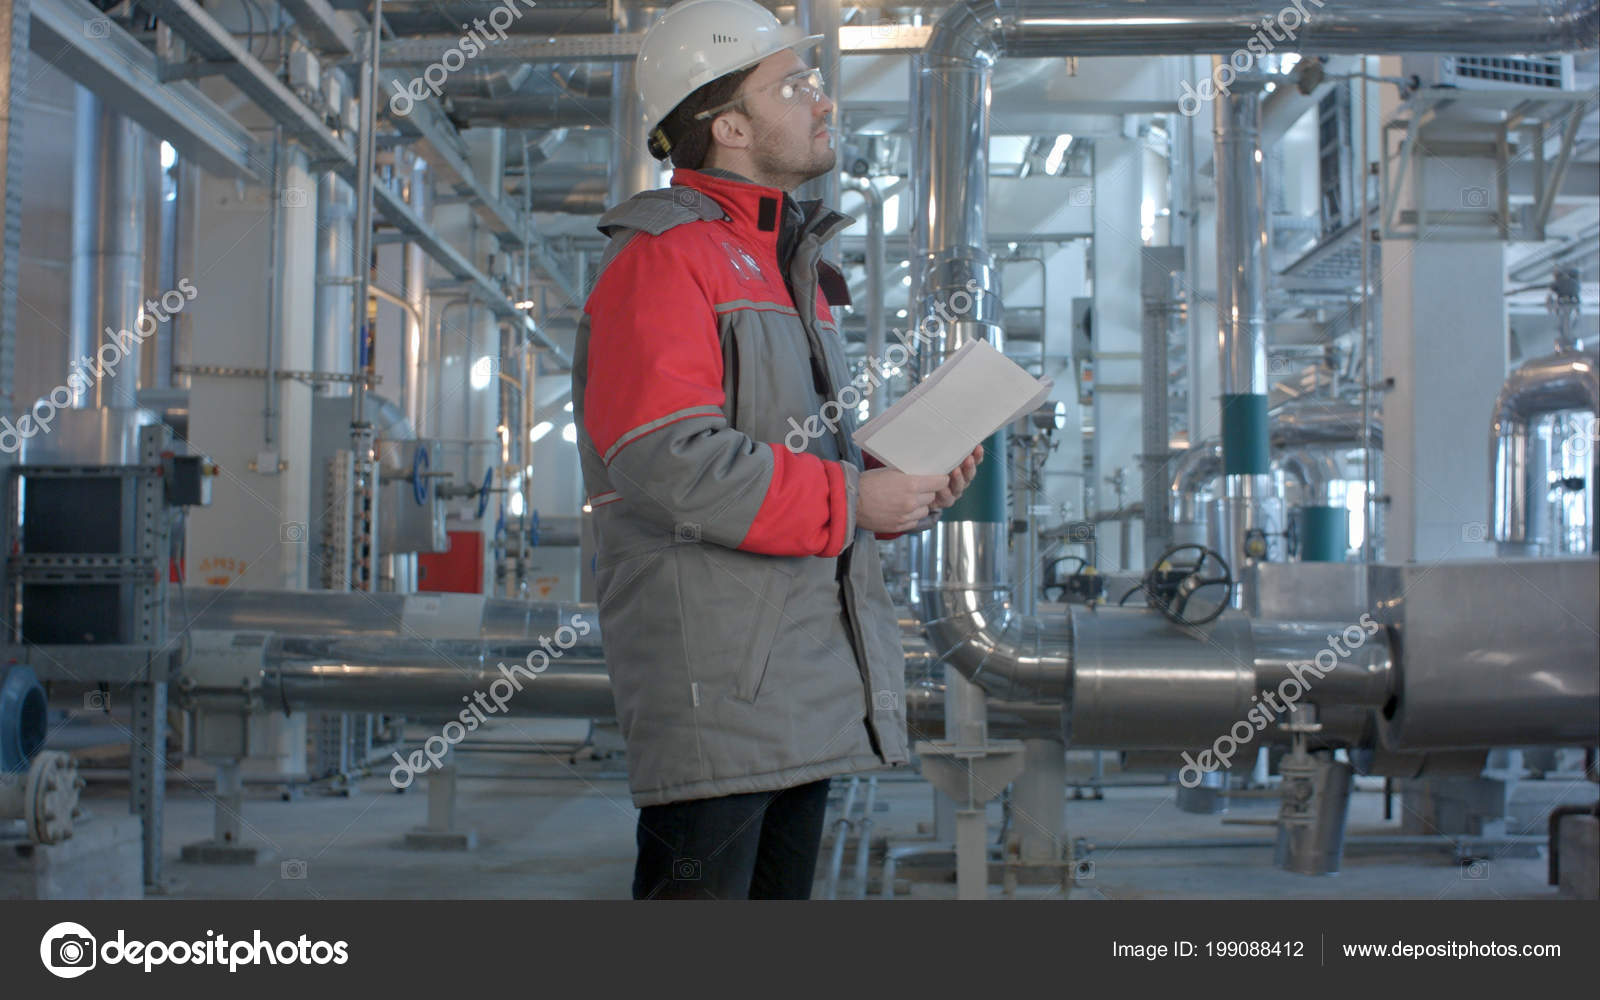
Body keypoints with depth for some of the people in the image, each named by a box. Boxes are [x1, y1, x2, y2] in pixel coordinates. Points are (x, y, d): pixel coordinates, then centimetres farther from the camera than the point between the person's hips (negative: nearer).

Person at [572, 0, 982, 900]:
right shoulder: (663, 257, -8)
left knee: (781, 884, 14)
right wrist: (851, 500, -17)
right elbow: (666, 459, -21)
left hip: (809, 674, 10)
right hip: (713, 671, -9)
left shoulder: (791, 269, 23)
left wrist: (908, 488, 7)